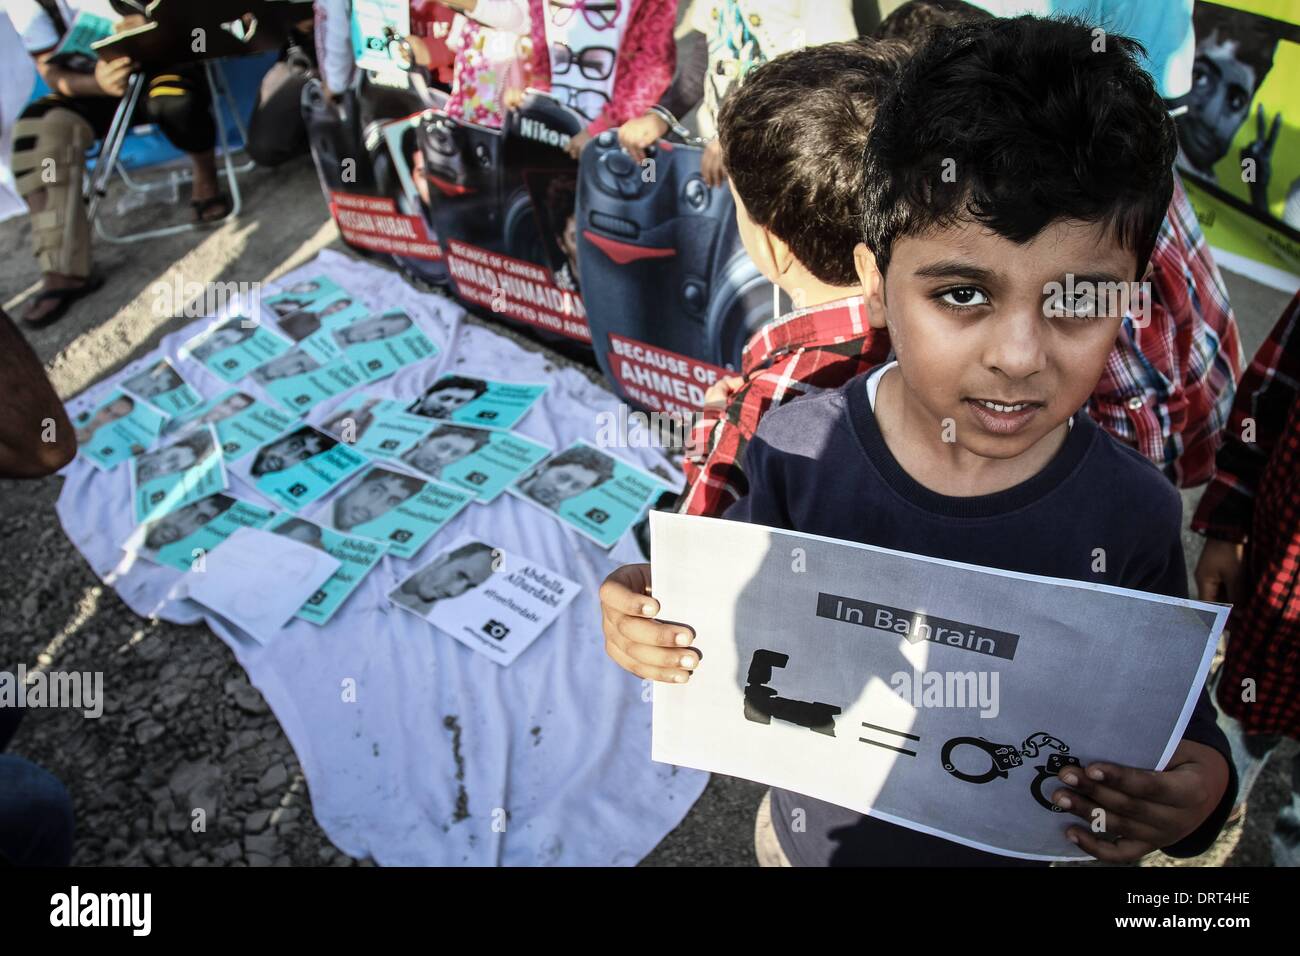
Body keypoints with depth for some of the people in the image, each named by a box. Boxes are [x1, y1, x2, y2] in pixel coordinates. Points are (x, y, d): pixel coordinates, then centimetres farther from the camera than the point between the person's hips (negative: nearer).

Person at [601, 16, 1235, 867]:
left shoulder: (1134, 516, -22)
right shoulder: (796, 450, -23)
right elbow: (738, 616, -8)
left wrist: (1202, 788, -28)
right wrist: (659, 627, -28)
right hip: (811, 830, 1)